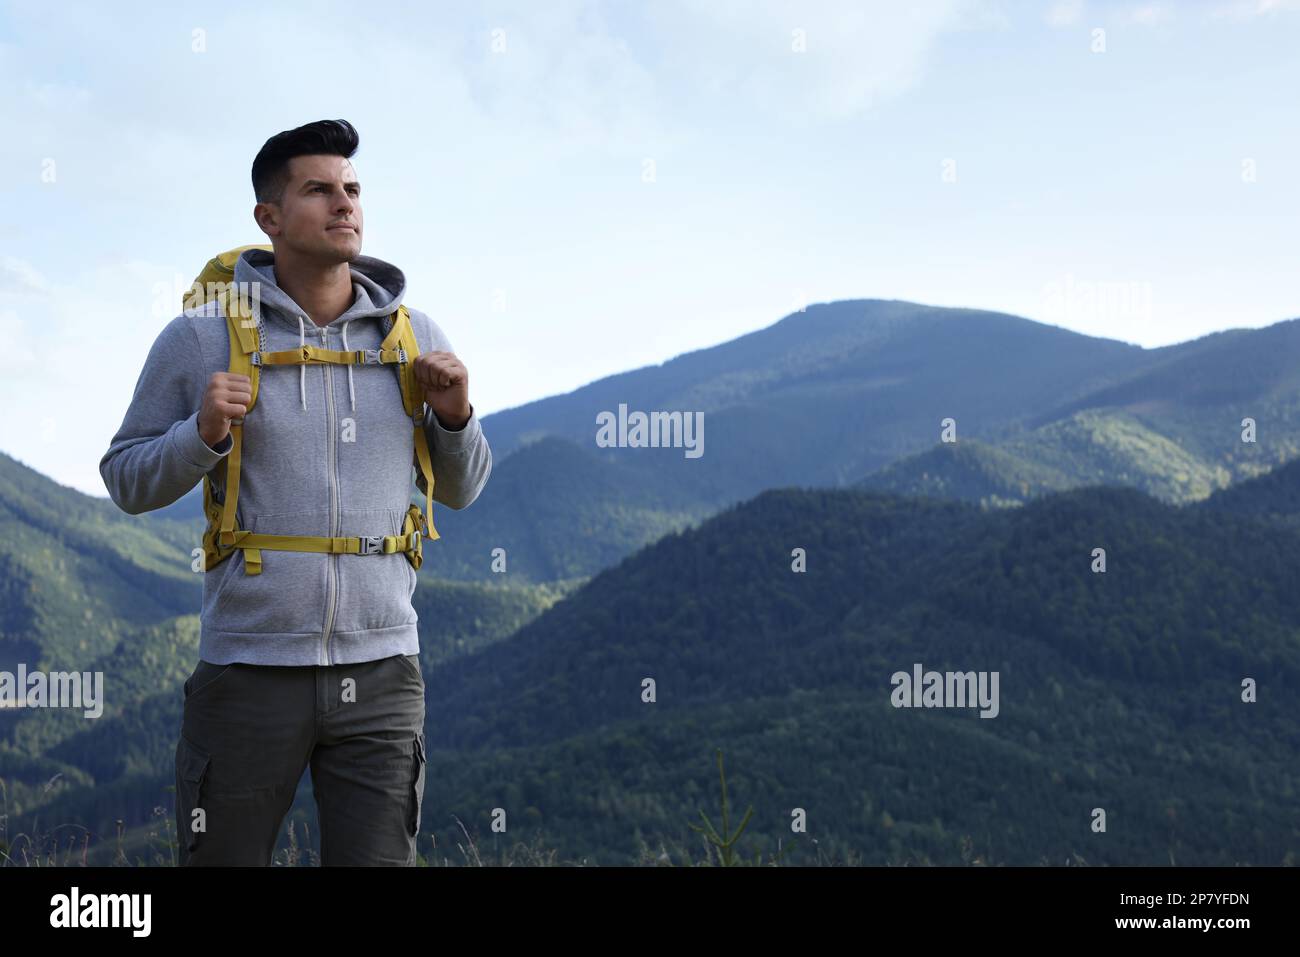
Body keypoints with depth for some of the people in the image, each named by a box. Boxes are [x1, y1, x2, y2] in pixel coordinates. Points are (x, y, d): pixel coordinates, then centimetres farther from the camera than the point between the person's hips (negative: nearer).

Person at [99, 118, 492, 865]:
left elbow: (460, 490, 15)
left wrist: (455, 414, -5)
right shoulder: (200, 340, -2)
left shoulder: (412, 336, 6)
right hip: (249, 672, -2)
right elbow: (128, 482, 4)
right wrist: (204, 434, -14)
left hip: (381, 672, 2)